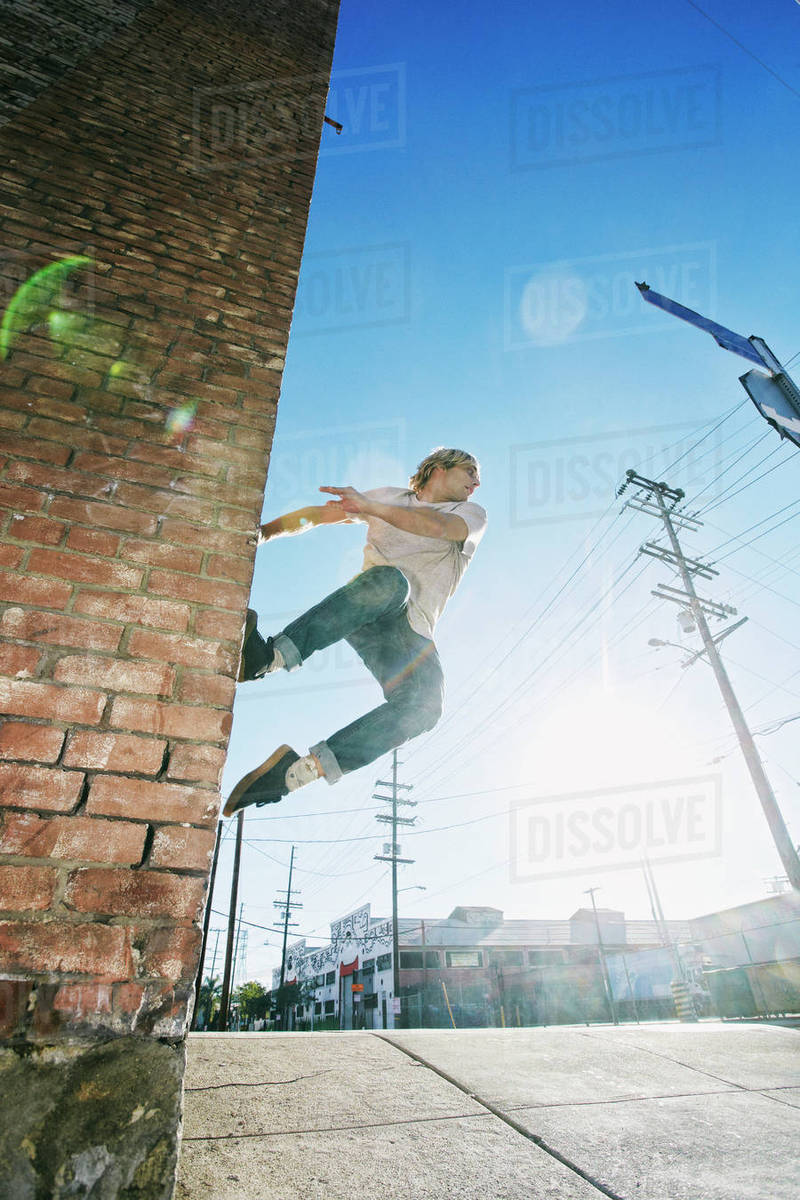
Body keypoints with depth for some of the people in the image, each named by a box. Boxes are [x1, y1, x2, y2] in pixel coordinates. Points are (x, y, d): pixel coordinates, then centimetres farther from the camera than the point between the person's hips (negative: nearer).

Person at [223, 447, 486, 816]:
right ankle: (267, 656, -48)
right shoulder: (389, 497, 24)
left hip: (411, 633, 0)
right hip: (359, 614, 0)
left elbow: (435, 526, -8)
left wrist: (368, 506, -19)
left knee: (424, 703, -31)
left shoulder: (472, 515, 16)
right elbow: (316, 514, 27)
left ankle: (298, 771, -37)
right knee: (390, 580, -37)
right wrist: (263, 532, 16)